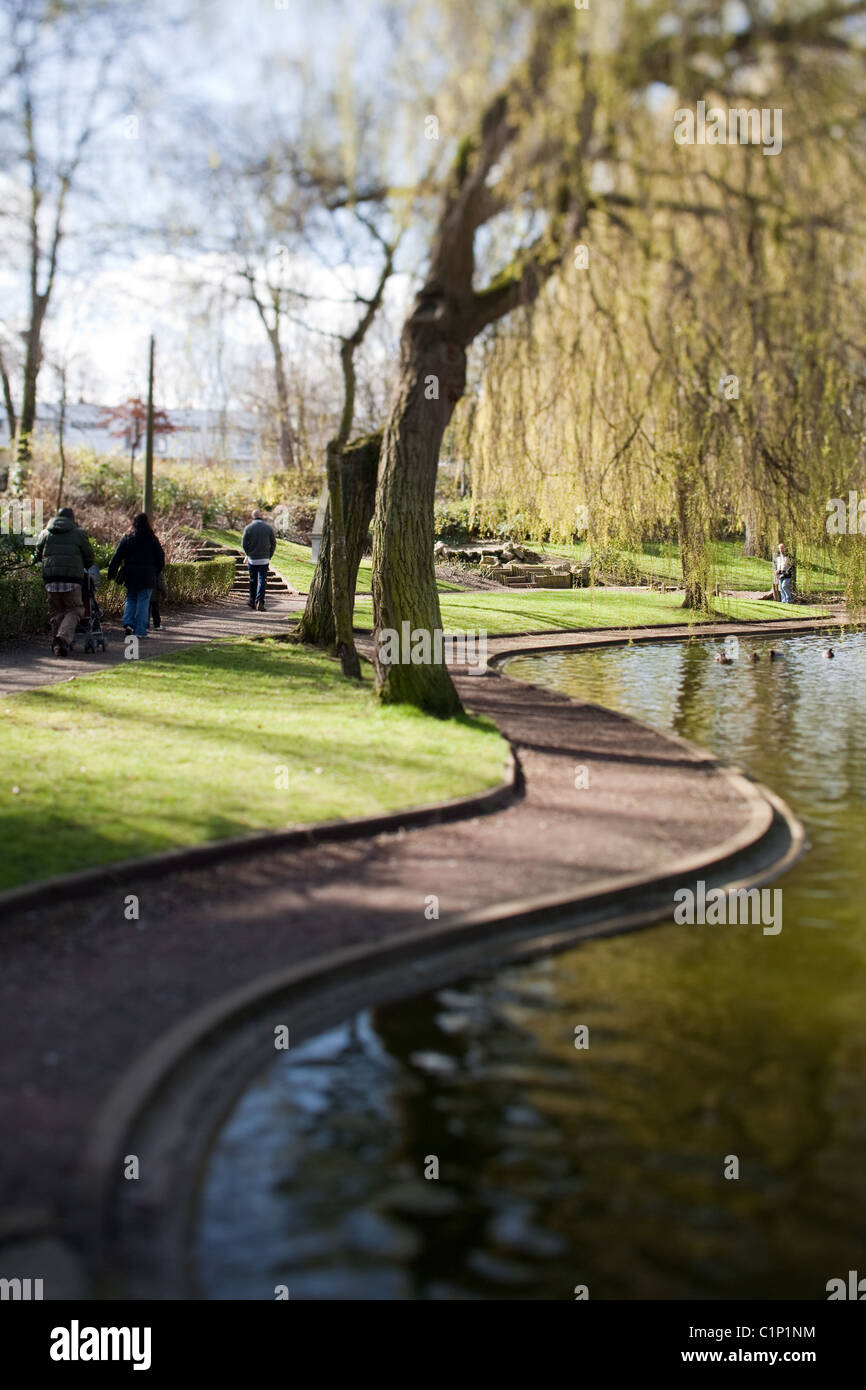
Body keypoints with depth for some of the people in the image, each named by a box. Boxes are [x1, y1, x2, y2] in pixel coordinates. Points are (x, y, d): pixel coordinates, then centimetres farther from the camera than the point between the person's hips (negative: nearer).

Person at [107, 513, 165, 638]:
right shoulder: (152, 539, -1)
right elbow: (161, 558, 4)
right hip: (147, 576, -1)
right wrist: (156, 573, 17)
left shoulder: (127, 538, 0)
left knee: (131, 599, 17)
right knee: (143, 601, 3)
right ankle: (140, 631, 1)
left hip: (131, 576, 1)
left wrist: (111, 573, 4)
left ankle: (128, 623, -1)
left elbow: (117, 557, -2)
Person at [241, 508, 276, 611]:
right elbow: (273, 544, 1)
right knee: (262, 580, -3)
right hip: (264, 559, -1)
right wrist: (269, 556, 11)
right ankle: (260, 601, -19)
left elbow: (244, 543, -2)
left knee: (253, 580, 13)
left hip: (252, 559, 1)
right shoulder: (269, 528, -2)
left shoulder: (249, 528, -5)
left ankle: (252, 602, 21)